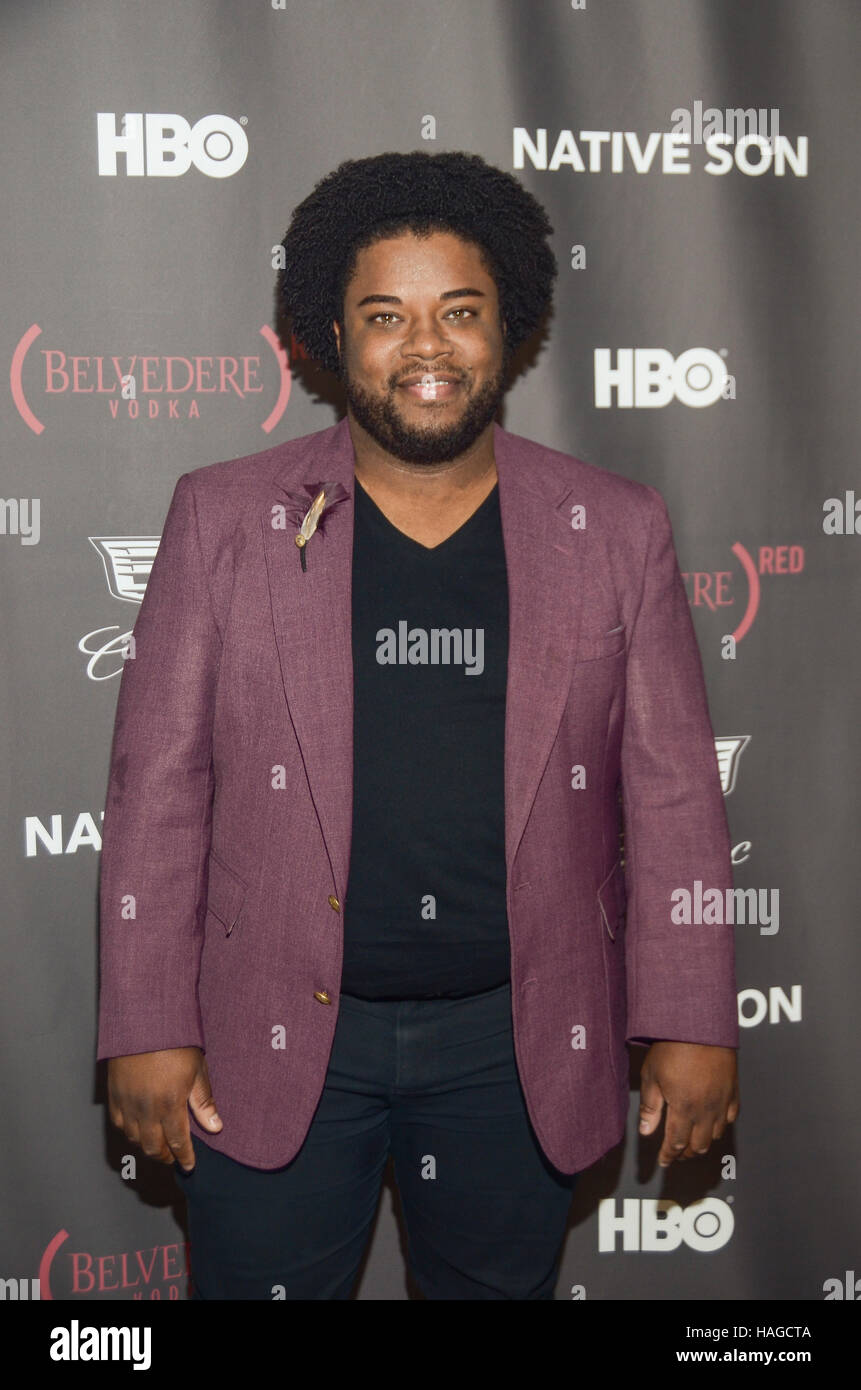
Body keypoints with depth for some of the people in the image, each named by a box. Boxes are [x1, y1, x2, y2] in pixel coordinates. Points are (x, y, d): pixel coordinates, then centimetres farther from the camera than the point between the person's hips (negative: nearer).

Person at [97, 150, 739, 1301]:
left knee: (502, 1285, 19)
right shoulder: (225, 517, -3)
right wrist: (149, 1029, -5)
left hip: (520, 1043, 1)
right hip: (273, 1035, 0)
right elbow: (156, 783, -3)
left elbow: (673, 795, 0)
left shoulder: (617, 530, -1)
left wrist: (692, 1027, -1)